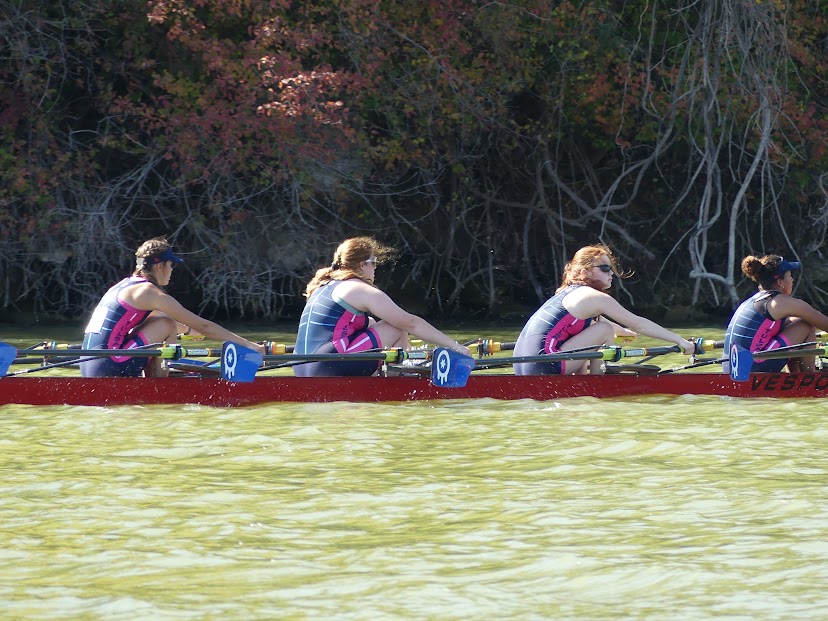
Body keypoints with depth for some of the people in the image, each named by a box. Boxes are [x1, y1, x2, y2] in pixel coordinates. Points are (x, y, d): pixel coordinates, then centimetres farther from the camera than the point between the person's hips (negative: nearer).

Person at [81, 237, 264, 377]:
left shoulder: (126, 285, 19)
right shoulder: (149, 292, -7)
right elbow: (203, 326, -6)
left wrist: (188, 330, 57)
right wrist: (247, 344, -1)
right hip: (110, 368, -9)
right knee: (166, 326, -4)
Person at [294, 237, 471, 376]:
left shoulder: (325, 286, 22)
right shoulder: (362, 290, -4)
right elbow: (411, 324, -4)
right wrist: (455, 346, 0)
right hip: (329, 367, -9)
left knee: (371, 323, 27)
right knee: (396, 330, 1)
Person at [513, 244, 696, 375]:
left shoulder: (569, 293, 23)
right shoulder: (596, 297, -4)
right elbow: (639, 324, -2)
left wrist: (621, 331, 63)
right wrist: (680, 340, 4)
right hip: (542, 368, -10)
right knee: (604, 331, -3)